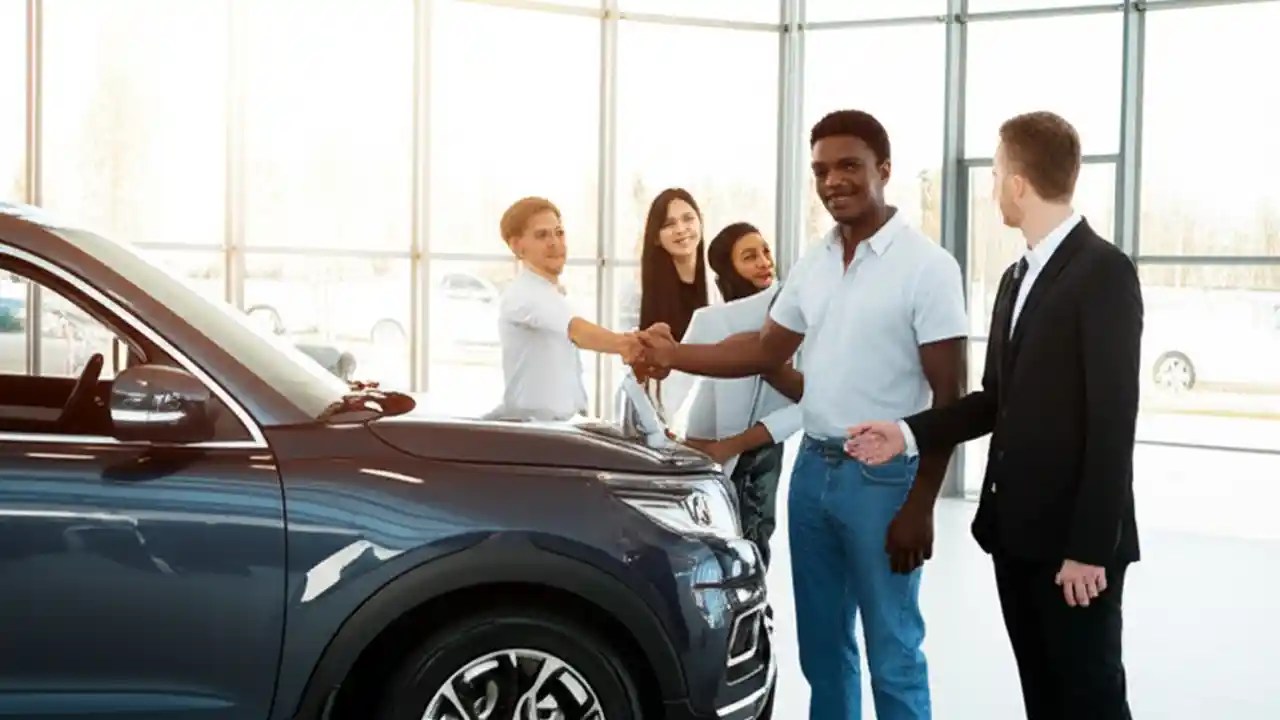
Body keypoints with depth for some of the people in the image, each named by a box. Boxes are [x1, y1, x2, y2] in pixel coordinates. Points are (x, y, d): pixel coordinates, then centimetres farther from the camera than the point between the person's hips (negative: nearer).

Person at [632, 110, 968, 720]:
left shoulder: (927, 267, -11)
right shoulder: (813, 263, 9)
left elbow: (947, 397, -12)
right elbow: (768, 350, 19)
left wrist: (919, 507, -15)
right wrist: (675, 355, 8)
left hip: (883, 477, -6)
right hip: (813, 468, 7)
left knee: (892, 655, 0)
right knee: (821, 644, 15)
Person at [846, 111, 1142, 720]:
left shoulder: (1104, 272, -12)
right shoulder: (1018, 277, 16)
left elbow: (1113, 417, -17)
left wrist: (1090, 546, -19)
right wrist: (909, 433, 6)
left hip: (1073, 537, -8)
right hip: (1017, 529, 8)